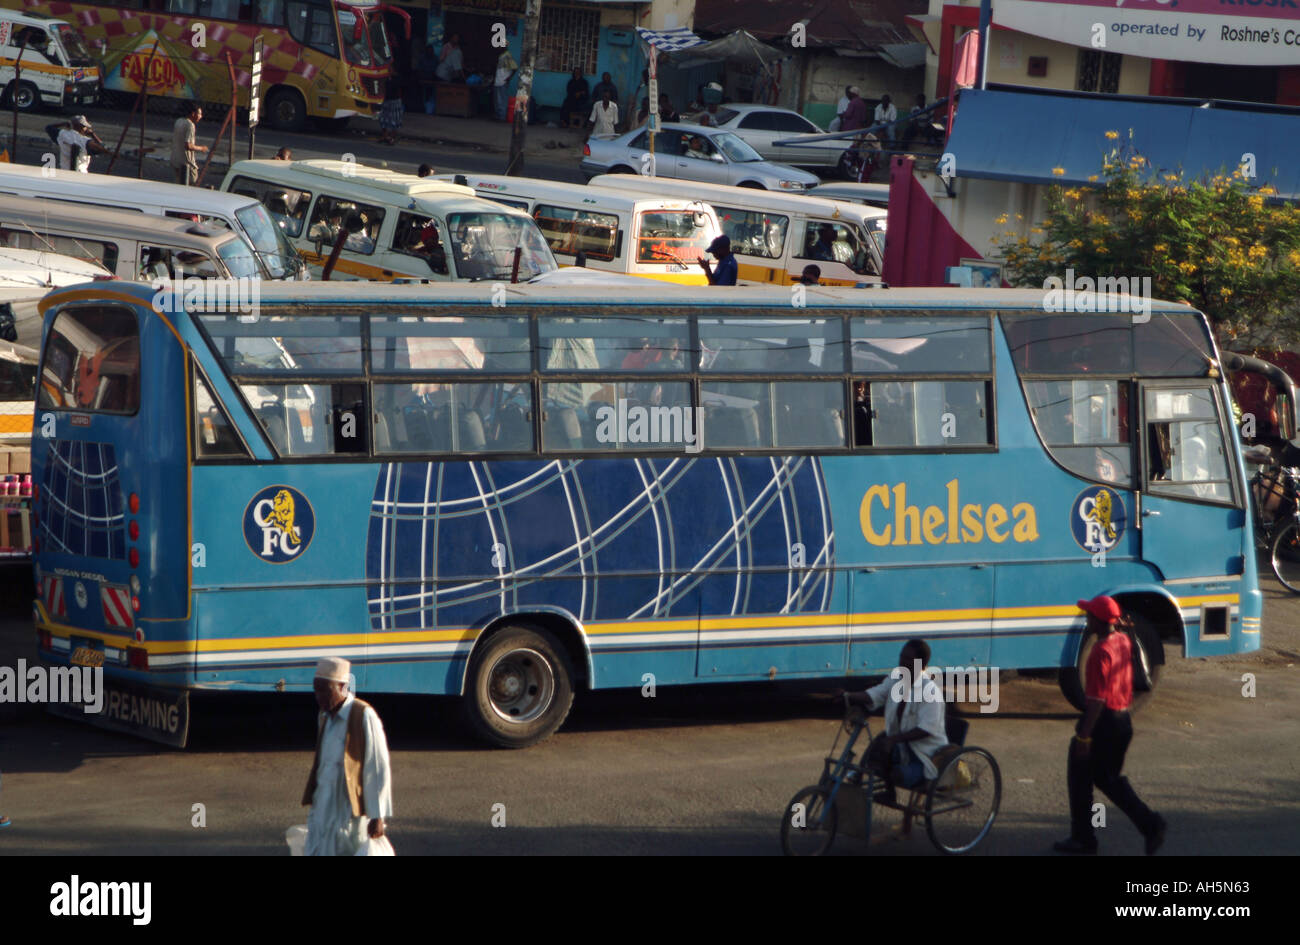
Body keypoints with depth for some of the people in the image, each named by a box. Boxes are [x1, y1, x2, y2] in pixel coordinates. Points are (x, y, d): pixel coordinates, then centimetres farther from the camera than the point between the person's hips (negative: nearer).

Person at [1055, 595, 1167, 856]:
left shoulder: (1101, 651, -22)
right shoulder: (1124, 641, 3)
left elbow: (1097, 699, -24)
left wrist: (1084, 735, -21)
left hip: (1102, 721, -9)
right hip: (1124, 721, 9)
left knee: (1079, 778, 8)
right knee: (1109, 778, 20)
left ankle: (1082, 838, 16)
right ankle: (1150, 824, 5)